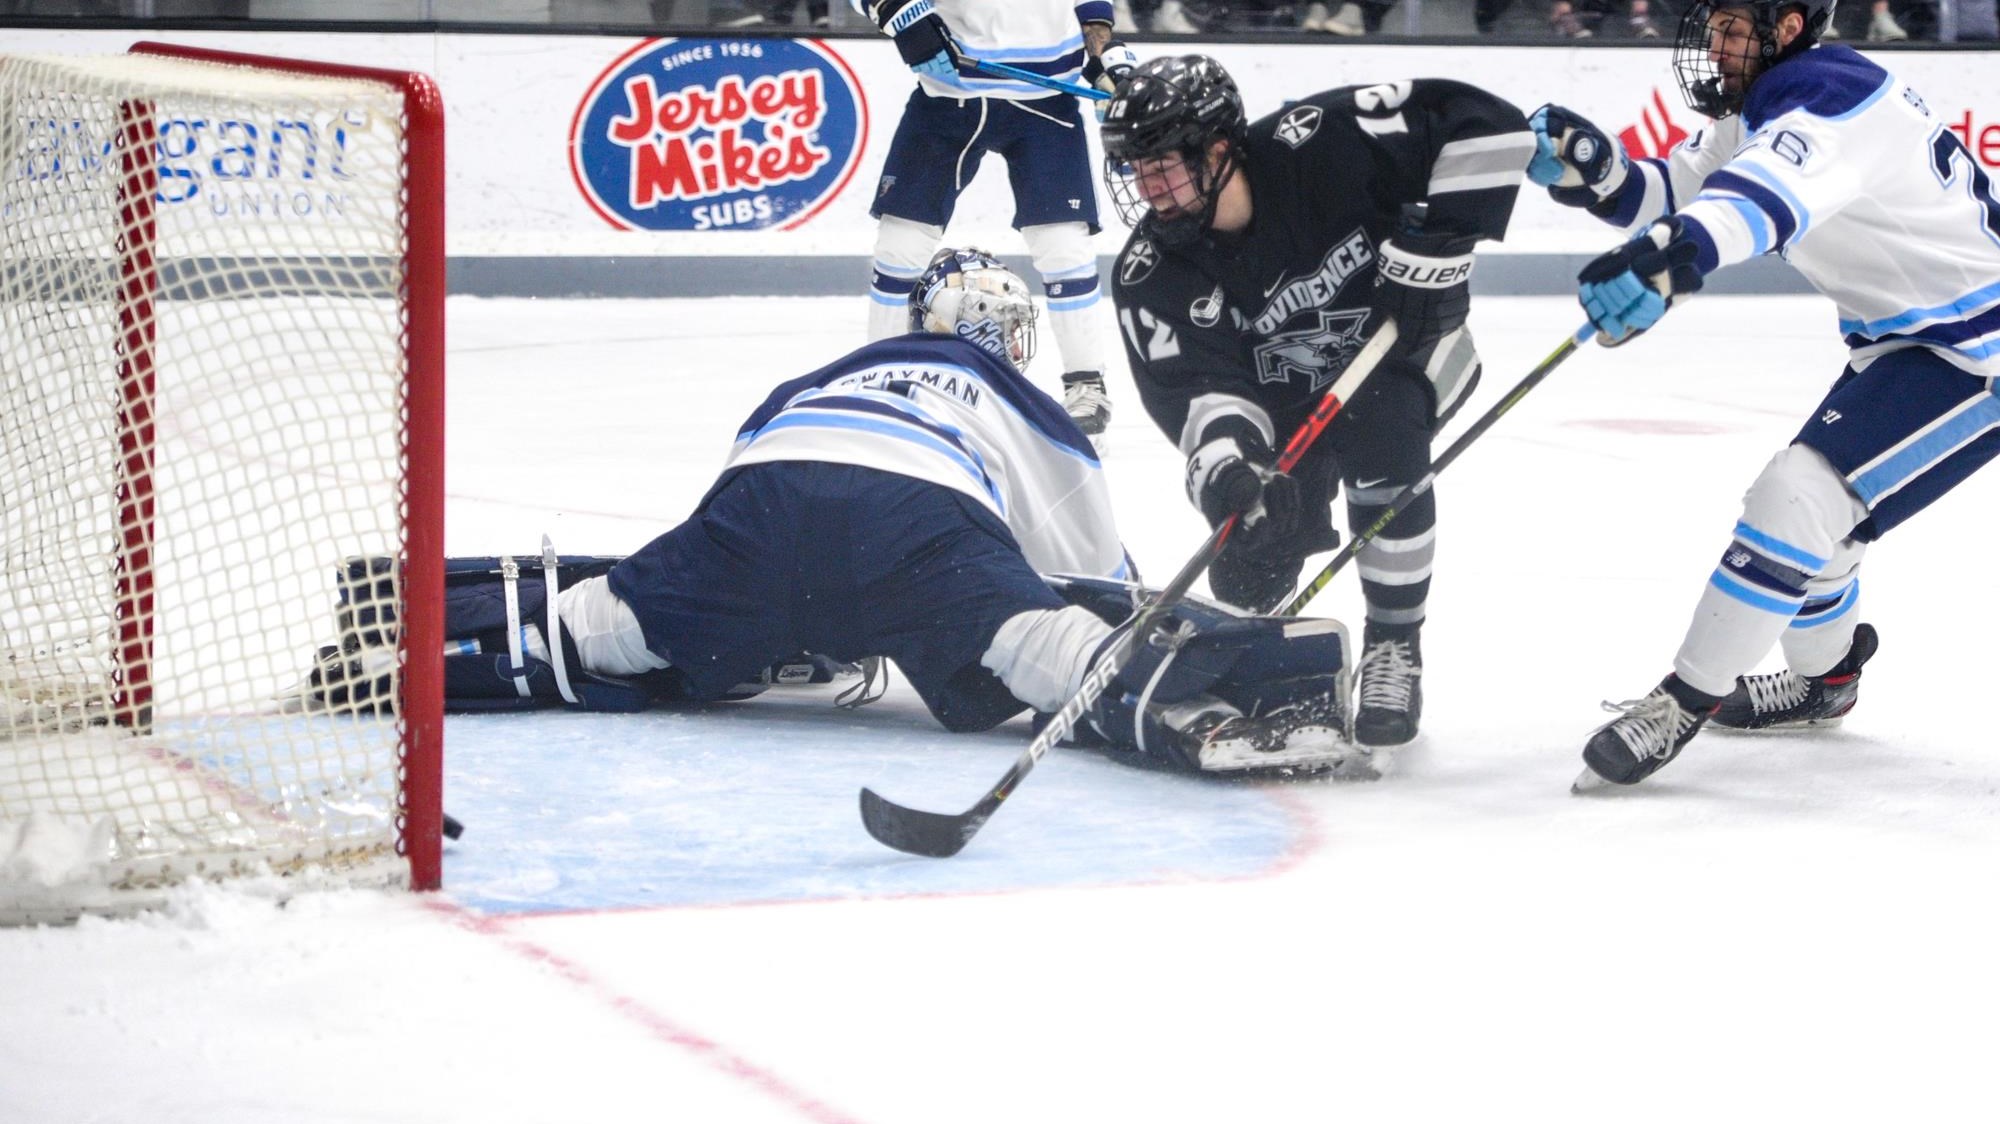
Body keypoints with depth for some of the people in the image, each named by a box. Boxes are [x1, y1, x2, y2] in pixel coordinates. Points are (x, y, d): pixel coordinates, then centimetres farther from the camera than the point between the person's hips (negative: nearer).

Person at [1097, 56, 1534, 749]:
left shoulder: (1322, 143, -31)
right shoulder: (1151, 277, -21)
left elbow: (1487, 124, -29)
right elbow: (1197, 388, -27)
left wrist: (1433, 244, -30)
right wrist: (1223, 460, -49)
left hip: (1396, 351, -3)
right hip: (1281, 398, 3)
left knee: (1381, 432, -35)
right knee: (1250, 554, -10)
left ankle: (1394, 645, -17)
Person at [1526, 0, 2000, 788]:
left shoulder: (1827, 99, -27)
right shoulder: (1761, 108, 6)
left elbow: (1773, 189, -47)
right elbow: (1674, 193, 6)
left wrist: (1670, 254, -65)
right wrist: (1591, 168, -16)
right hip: (1906, 340, 11)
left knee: (1799, 499, -18)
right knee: (1805, 510, 20)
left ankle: (1688, 699, -10)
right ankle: (1822, 679, 44)